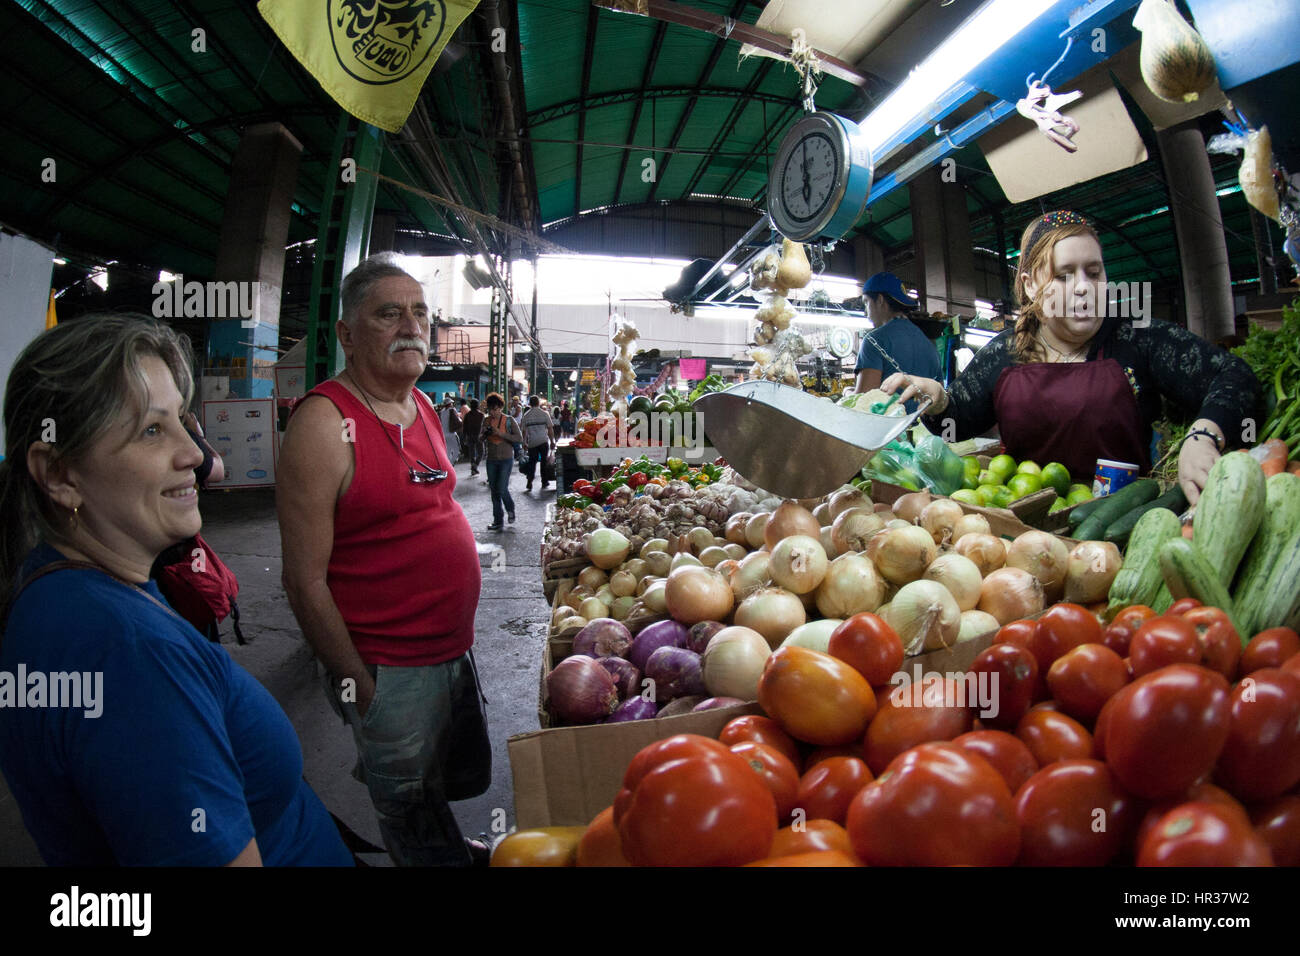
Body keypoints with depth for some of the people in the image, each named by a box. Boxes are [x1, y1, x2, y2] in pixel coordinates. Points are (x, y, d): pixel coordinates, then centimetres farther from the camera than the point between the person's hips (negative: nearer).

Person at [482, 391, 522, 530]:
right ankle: (498, 521, 15)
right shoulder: (487, 421, 6)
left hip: (506, 459, -5)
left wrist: (501, 433, -21)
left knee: (502, 489, -12)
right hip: (491, 460, 5)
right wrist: (485, 433, -9)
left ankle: (510, 510, 18)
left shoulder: (509, 420, -6)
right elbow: (482, 440, 14)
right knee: (494, 491, 6)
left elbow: (519, 438, -14)